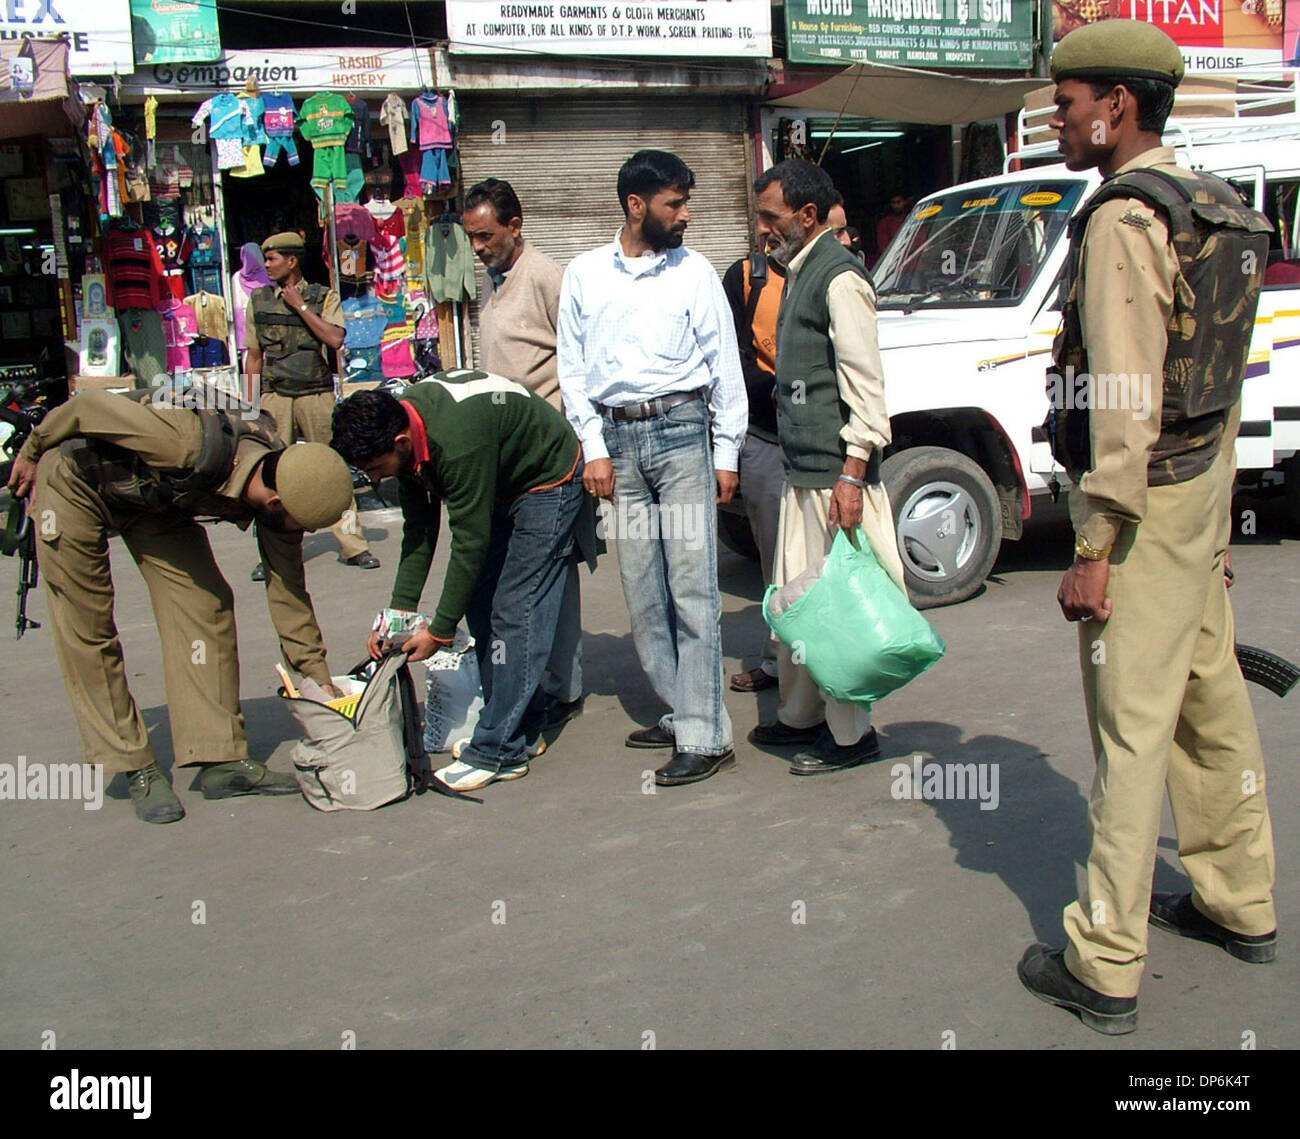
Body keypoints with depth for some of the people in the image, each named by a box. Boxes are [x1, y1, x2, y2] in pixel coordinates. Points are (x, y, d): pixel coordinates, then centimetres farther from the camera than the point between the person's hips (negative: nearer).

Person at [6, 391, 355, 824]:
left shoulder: (280, 483, -20)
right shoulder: (195, 449, -41)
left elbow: (288, 588, -8)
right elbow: (89, 406, -28)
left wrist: (317, 674, -5)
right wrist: (32, 452, -10)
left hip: (155, 495, 5)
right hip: (77, 480, -5)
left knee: (206, 603, -6)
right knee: (87, 628, -4)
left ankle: (222, 760, -1)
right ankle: (137, 769, 6)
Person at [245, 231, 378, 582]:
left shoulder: (324, 298, 5)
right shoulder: (258, 301, 12)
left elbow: (335, 339, -12)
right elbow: (254, 357, 15)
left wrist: (300, 305, -9)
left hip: (317, 395, -2)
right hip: (275, 397, 2)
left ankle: (352, 545, 4)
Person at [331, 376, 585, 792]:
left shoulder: (458, 442, -38)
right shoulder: (403, 421, -11)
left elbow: (470, 542, -29)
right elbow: (418, 529, -3)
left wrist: (440, 631, -22)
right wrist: (399, 610, -8)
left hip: (549, 481, -9)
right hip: (502, 484, 9)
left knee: (515, 613, -13)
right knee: (481, 608, 7)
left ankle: (499, 751, -9)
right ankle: (523, 730, 17)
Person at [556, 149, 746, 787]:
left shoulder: (694, 271, 4)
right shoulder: (585, 275, 9)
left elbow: (725, 366, 4)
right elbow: (573, 369, 10)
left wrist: (726, 454, 1)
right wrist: (594, 449, 1)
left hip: (681, 429, -3)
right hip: (617, 435, 3)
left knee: (692, 586, -7)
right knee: (642, 590, 7)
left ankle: (704, 735, -5)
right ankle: (678, 710, 20)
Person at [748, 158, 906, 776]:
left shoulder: (840, 277, -12)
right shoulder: (799, 272, 17)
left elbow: (865, 383, -18)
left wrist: (852, 472, -23)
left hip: (833, 471, -10)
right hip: (801, 469, 10)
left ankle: (850, 733, 8)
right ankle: (801, 715, 29)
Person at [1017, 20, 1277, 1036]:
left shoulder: (1124, 218, -17)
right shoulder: (1215, 210, 12)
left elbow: (1124, 400, -22)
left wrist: (1096, 548, -20)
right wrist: (1212, 480, 21)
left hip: (1145, 496, -9)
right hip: (1206, 479, 10)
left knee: (1131, 729, -4)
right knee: (1210, 699, 18)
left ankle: (1105, 969, 5)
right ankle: (1239, 902, 33)